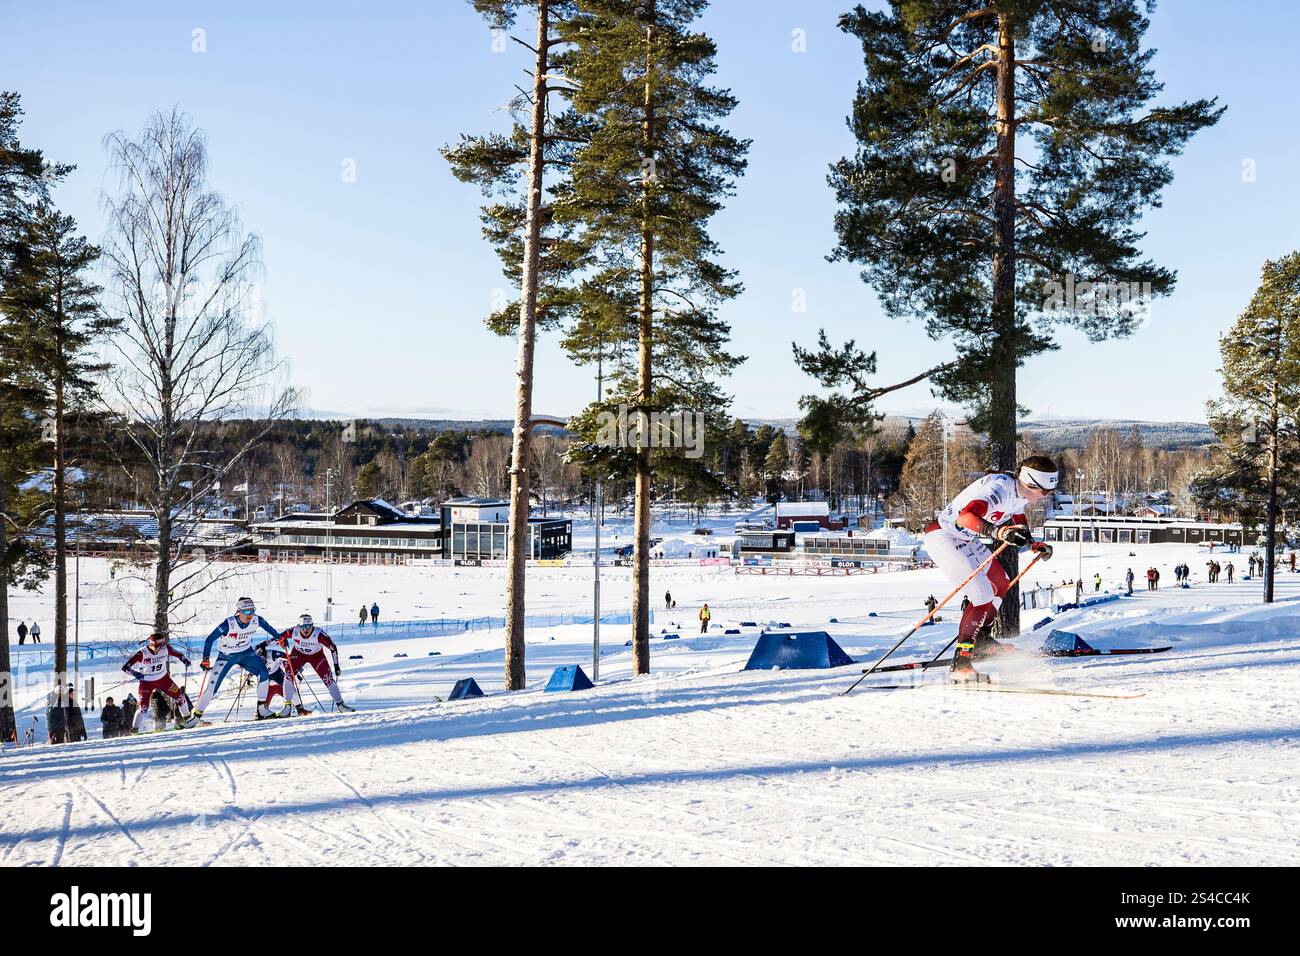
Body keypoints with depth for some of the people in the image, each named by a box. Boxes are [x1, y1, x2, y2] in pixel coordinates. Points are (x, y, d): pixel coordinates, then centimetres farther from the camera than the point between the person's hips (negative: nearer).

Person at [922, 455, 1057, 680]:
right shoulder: (999, 489, -29)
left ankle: (981, 640, 34)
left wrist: (1035, 545, 11)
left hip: (965, 539, 10)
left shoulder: (1021, 493, 0)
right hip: (942, 536, -10)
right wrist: (998, 532, -59)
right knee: (984, 595, -19)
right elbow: (965, 516, -47)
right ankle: (961, 660, -14)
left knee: (1001, 585, 18)